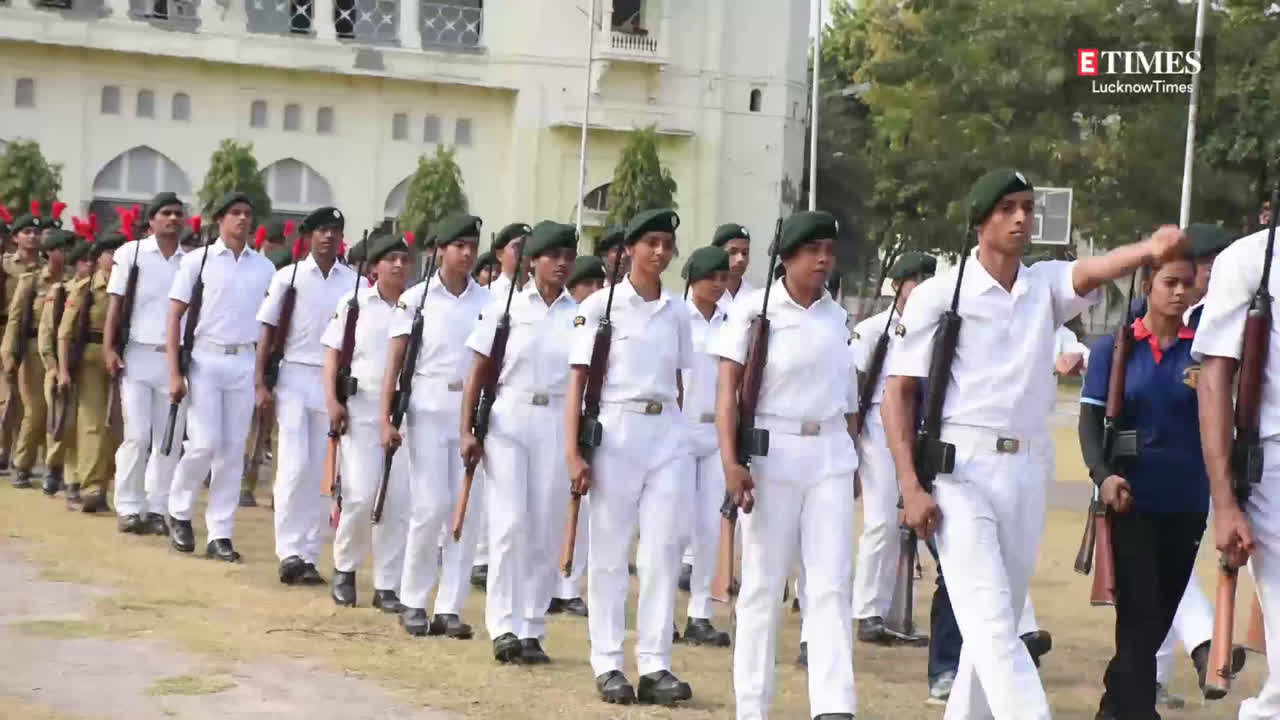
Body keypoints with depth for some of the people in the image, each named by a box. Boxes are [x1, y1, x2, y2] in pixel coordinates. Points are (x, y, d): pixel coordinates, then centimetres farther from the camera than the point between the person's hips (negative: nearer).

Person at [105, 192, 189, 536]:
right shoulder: (132, 253, 3)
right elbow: (115, 304, 2)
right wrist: (109, 348, -7)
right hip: (138, 355, -2)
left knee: (169, 440, 3)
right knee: (137, 436, -5)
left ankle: (158, 509, 11)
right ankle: (129, 507, 4)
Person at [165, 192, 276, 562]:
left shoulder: (265, 267, 10)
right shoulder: (198, 260, 1)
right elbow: (174, 316, 0)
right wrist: (175, 373, -8)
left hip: (245, 363, 3)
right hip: (205, 358, -3)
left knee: (233, 450, 3)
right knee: (204, 443, -9)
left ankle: (220, 534, 9)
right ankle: (179, 512, 16)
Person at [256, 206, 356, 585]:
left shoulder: (355, 282, 3)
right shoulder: (288, 277, 1)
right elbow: (268, 331, 2)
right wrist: (260, 383, -5)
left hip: (335, 381, 2)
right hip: (295, 377, -1)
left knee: (323, 472, 2)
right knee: (295, 466, -10)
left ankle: (309, 555, 9)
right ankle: (289, 551, -3)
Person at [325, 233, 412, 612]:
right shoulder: (354, 302, 4)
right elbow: (333, 352, 5)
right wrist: (332, 399, -6)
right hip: (361, 408, -1)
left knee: (399, 501, 0)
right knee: (361, 495, -8)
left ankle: (387, 585, 10)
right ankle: (344, 567, 16)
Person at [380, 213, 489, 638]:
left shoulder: (488, 302, 7)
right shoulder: (416, 299, 1)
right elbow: (394, 363, 0)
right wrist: (386, 420, -7)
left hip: (473, 409, 3)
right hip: (428, 408, -2)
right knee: (431, 507, -6)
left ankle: (450, 607, 8)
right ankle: (413, 601, 10)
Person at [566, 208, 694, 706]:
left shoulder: (677, 313, 10)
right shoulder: (599, 306, -3)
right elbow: (577, 381, -5)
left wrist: (672, 428, 14)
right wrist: (573, 452, -12)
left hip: (667, 434, 4)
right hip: (616, 431, -4)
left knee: (663, 552, 1)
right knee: (610, 552, 3)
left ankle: (655, 666, 6)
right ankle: (607, 665, 10)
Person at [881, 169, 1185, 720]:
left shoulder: (1046, 285, 8)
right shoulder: (939, 294, -2)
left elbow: (1092, 270, -15)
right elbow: (897, 392, -2)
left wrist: (1149, 250, -39)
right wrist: (911, 487, -12)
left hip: (1025, 472, 5)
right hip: (961, 470, -5)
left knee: (998, 623, 12)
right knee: (990, 620, -14)